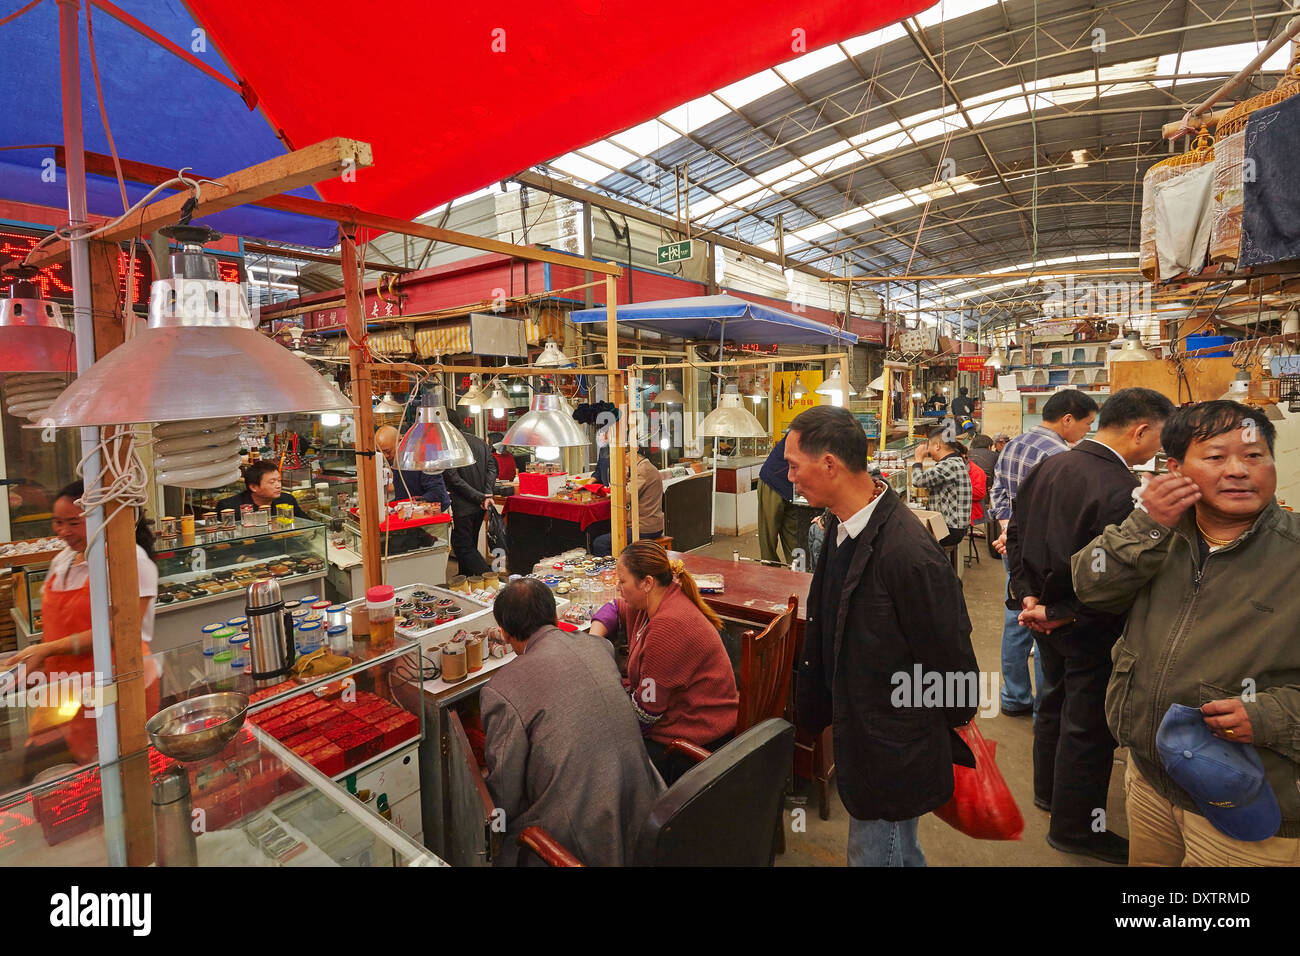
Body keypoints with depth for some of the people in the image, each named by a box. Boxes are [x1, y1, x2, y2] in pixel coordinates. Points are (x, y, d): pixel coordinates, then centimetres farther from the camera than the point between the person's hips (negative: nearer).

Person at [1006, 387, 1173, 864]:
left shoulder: (1049, 465, -3)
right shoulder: (1122, 492, -27)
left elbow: (1016, 534, 3)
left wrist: (1028, 595, 2)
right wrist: (1059, 615, -13)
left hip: (1045, 615, 8)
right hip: (1089, 628, -8)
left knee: (1055, 701, 25)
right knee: (1087, 725, 9)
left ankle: (1049, 789, 46)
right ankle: (1074, 827, 27)